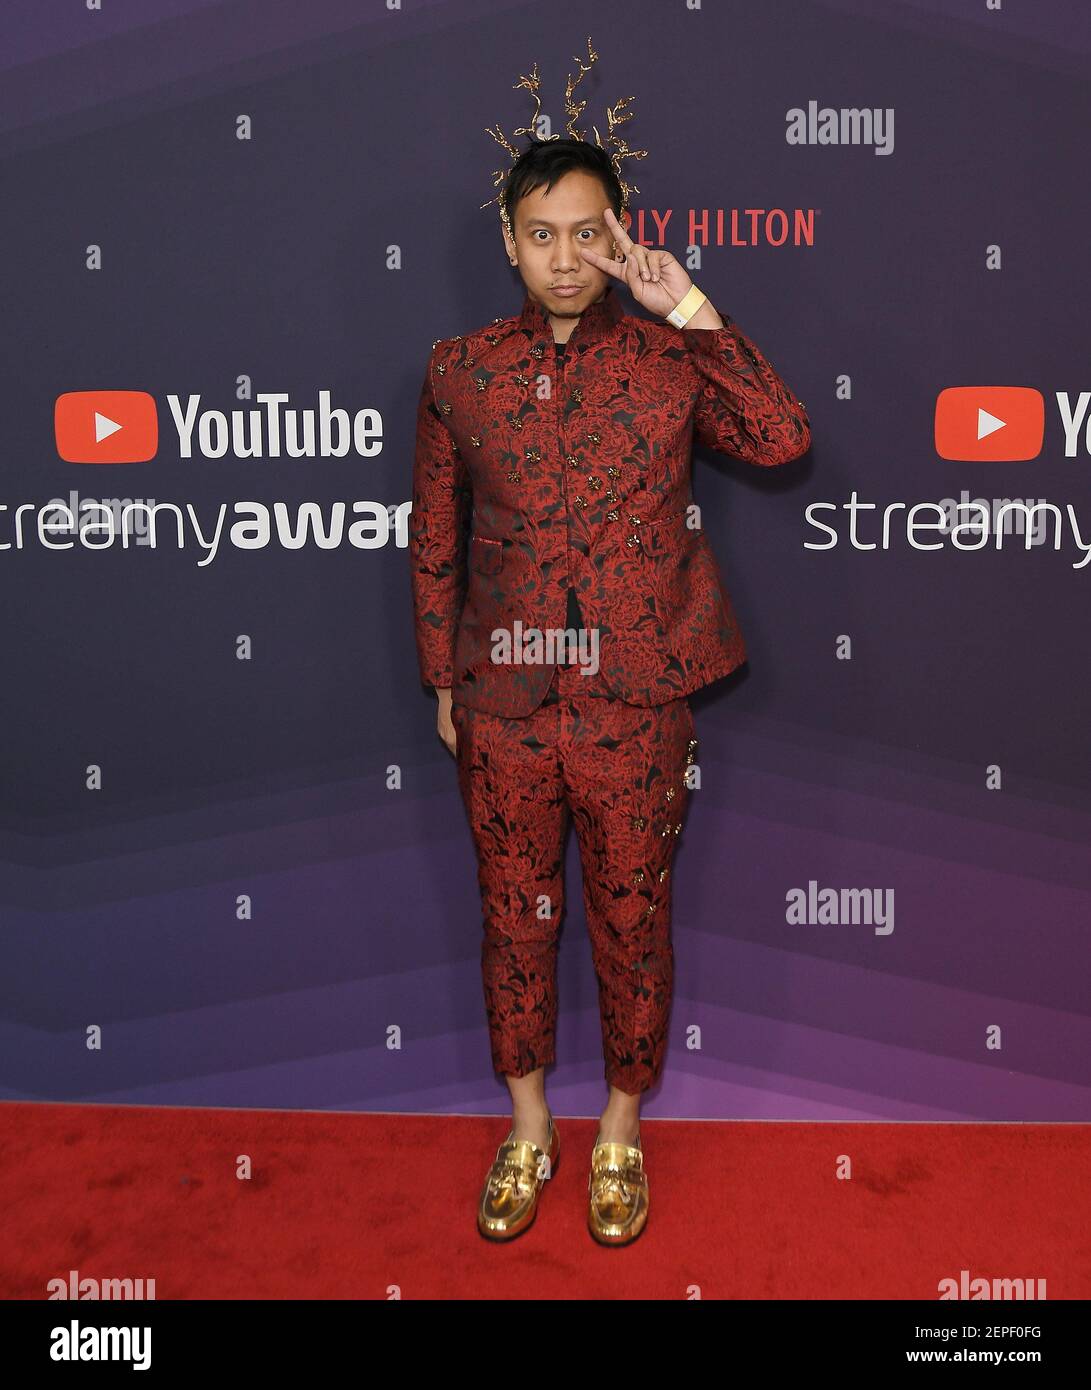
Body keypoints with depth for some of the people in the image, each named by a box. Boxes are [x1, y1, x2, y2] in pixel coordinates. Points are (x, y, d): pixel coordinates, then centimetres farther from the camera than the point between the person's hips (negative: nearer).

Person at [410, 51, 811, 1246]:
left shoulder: (669, 359, -3)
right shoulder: (460, 370, 1)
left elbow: (783, 440, -18)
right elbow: (434, 539, 7)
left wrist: (690, 310, -18)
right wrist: (442, 682, 8)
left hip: (636, 709, -1)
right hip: (503, 707, 2)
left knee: (633, 922, 13)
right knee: (514, 920, 15)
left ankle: (621, 1131, 36)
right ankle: (527, 1126, 37)